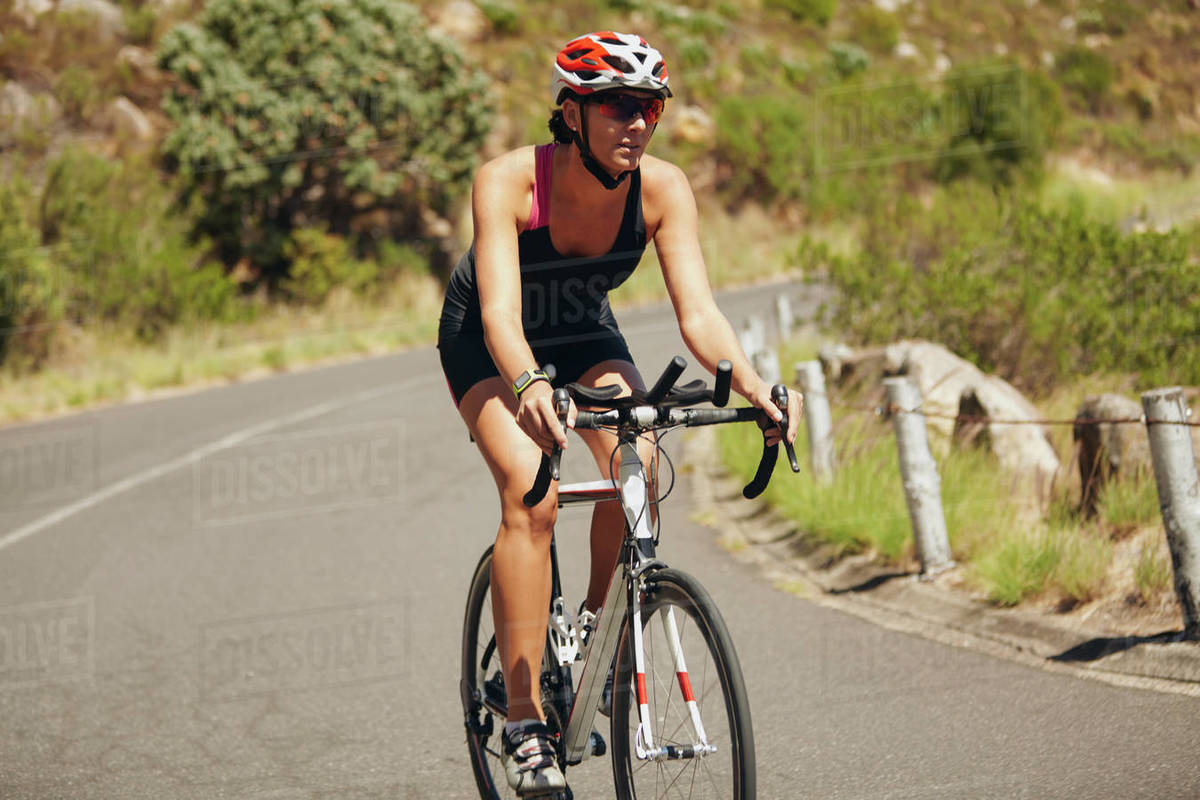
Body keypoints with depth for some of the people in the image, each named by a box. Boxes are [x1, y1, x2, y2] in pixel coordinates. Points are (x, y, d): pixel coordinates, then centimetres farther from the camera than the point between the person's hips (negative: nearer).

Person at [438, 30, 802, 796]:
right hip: (487, 346, -3)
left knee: (638, 465, -25)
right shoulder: (509, 181, -32)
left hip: (586, 337, 3)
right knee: (531, 493, -26)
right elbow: (500, 311, -42)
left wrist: (754, 386, -47)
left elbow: (697, 309, -29)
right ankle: (525, 718, -23)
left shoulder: (661, 187, -23)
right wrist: (528, 385, -62)